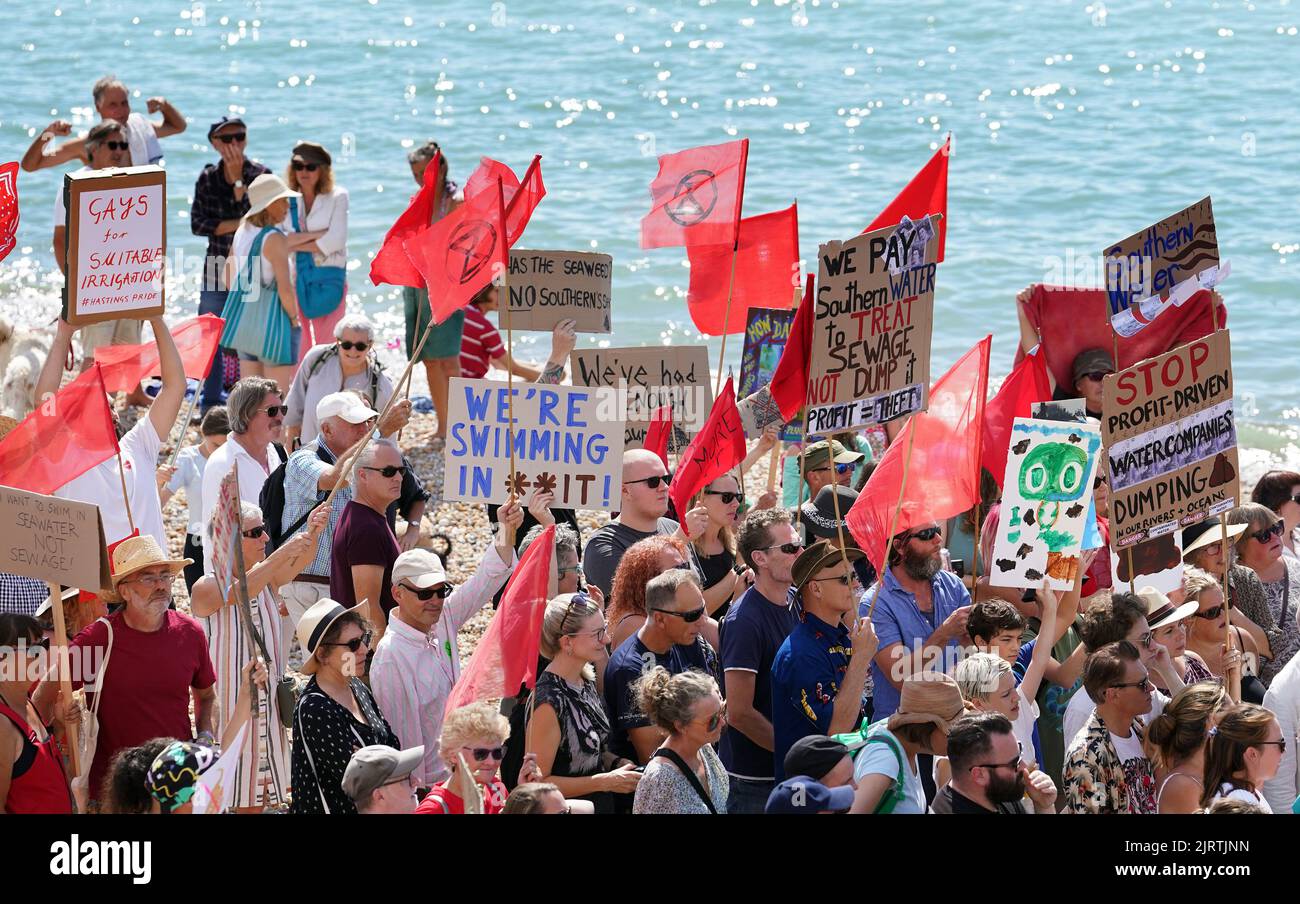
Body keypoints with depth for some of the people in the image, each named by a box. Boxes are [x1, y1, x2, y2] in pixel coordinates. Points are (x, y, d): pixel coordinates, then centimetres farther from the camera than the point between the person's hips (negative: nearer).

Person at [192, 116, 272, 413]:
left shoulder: (260, 175, 0)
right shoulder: (207, 178, 7)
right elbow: (196, 223, -1)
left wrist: (238, 178, -12)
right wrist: (236, 225, -11)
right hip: (217, 270, 3)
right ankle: (210, 405, 17)